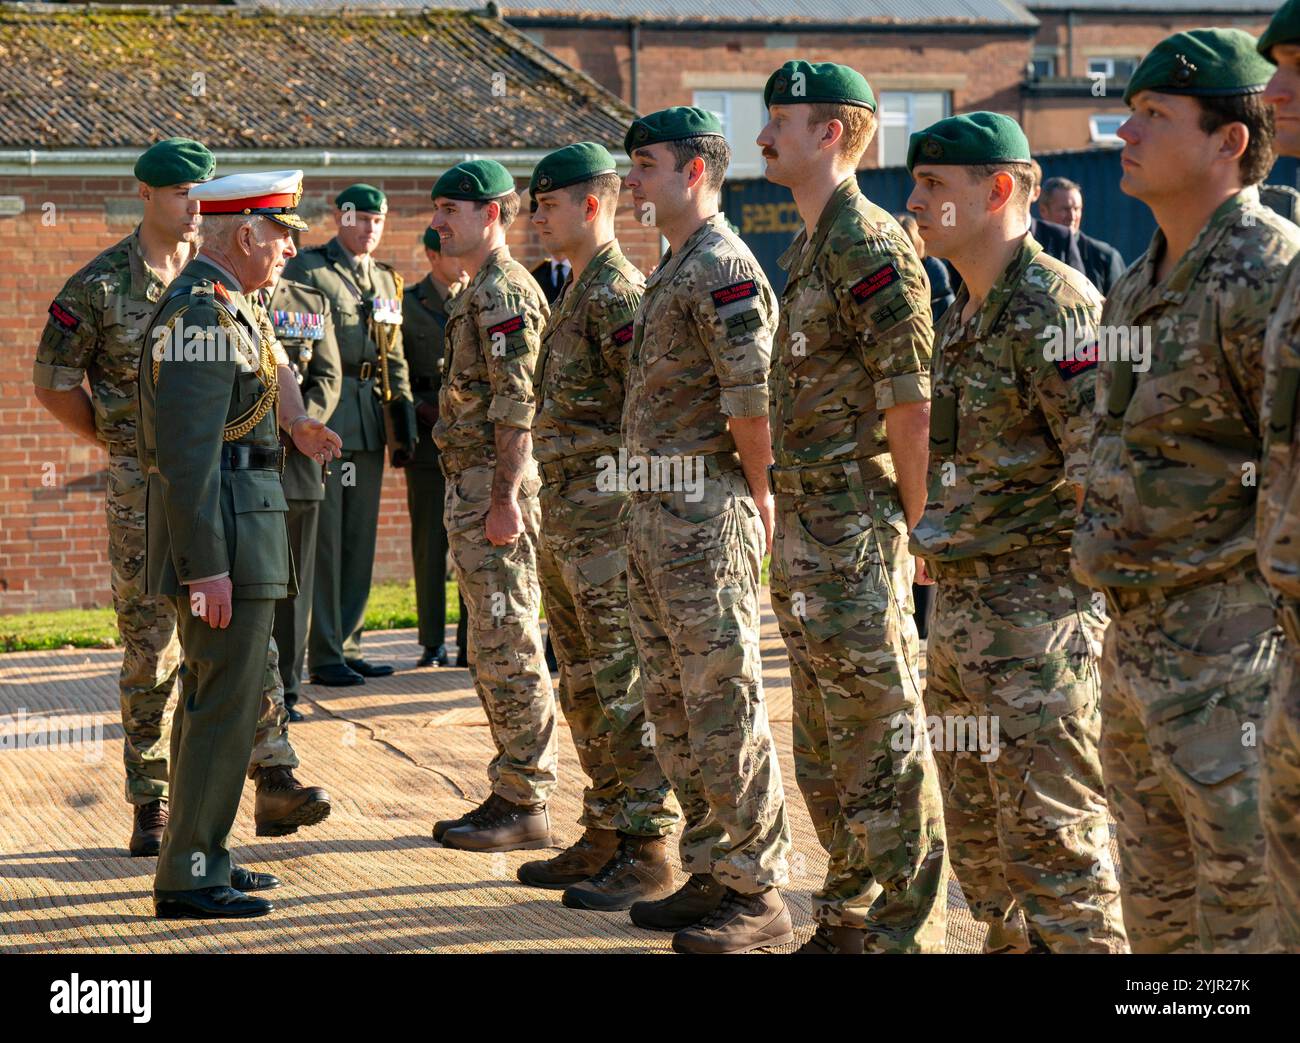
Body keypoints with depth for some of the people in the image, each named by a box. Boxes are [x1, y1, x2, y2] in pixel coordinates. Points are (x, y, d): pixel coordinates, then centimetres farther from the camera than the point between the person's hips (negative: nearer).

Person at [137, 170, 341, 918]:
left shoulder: (221, 306, 15)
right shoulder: (203, 314, -18)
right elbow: (186, 450, -23)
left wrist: (289, 431, 12)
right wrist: (207, 567, -24)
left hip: (240, 524, 11)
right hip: (221, 535, -11)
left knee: (209, 698, 16)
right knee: (224, 706, -6)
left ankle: (204, 856, 25)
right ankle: (189, 878, 0)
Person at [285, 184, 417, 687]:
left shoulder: (386, 280, 18)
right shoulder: (306, 269, -2)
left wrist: (404, 422, 14)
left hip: (370, 423, 7)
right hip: (322, 417, -7)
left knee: (361, 539, 9)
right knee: (322, 539, -4)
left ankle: (348, 645, 17)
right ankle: (324, 656, -1)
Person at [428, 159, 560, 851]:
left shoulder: (504, 293, -13)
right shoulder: (477, 294, 19)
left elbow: (517, 405, -20)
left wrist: (505, 499, -23)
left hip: (493, 490, -11)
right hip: (469, 487, 11)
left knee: (510, 650, -7)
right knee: (491, 652, 13)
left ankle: (524, 807, -2)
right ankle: (512, 792, 18)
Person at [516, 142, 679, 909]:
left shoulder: (620, 294, -14)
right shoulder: (577, 294, 17)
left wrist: (638, 516, -21)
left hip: (607, 520, -11)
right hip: (565, 521, 11)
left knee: (628, 690, -6)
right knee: (586, 690, 14)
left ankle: (648, 853, -2)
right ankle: (605, 838, 22)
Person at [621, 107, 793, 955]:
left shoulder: (724, 267, -14)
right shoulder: (672, 270, 17)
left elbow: (752, 400, -19)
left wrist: (757, 501, -10)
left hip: (706, 510, -10)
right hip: (655, 506, 10)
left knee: (724, 703, -6)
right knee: (672, 702, 14)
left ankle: (758, 892, 0)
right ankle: (711, 873, 22)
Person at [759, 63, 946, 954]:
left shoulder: (871, 246, -15)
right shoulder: (811, 249, 16)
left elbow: (910, 400, -18)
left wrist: (914, 522, -13)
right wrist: (792, 525, 17)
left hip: (856, 527, -10)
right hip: (806, 532, 10)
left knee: (883, 738, -3)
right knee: (825, 749, 15)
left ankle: (906, 931, 4)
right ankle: (848, 917, 25)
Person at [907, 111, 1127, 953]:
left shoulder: (1054, 308, -16)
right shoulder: (963, 315, 15)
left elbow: (1100, 465, -20)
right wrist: (940, 540, 16)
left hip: (1038, 609, -10)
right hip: (961, 610, 10)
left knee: (1051, 836, -7)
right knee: (979, 839, 17)